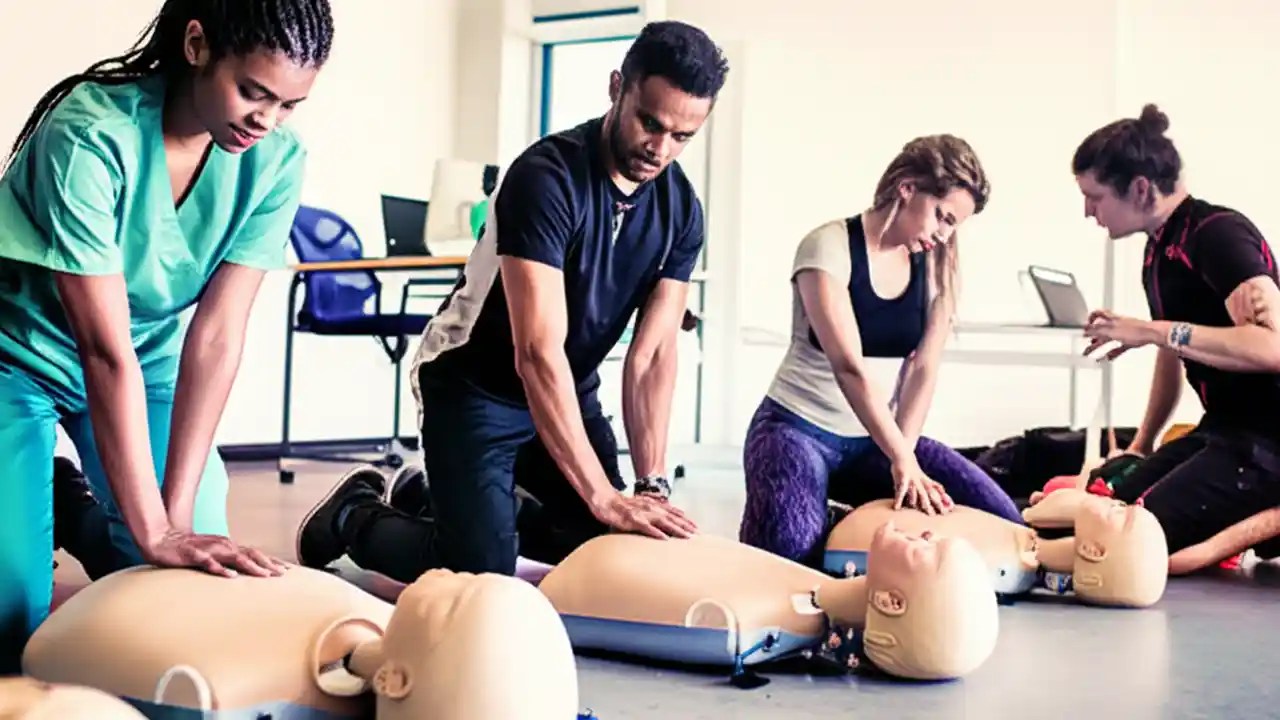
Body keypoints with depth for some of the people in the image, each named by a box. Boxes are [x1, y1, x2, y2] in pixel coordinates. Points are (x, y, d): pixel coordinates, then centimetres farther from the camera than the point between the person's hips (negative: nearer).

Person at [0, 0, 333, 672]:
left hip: (151, 361, 4)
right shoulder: (90, 133, -31)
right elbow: (106, 350, -32)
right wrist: (155, 530, -33)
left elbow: (216, 337, -21)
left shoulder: (276, 161, -18)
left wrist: (177, 514, -25)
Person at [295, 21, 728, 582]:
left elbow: (653, 353, -11)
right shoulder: (547, 177, -29)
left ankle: (452, 501, 25)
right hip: (474, 386, -6)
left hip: (570, 392, 7)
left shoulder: (681, 209, -9)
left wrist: (652, 484, -21)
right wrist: (605, 496, -37)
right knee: (483, 571, -15)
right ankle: (356, 516, 14)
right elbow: (538, 351, -35)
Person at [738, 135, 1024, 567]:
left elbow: (923, 369, -5)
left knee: (1001, 522, -10)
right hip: (799, 428, -5)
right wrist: (901, 459, -29)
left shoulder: (935, 265, 2)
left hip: (877, 436, 6)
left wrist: (902, 454, -18)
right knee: (792, 550, -32)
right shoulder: (830, 247, -15)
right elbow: (850, 366, -25)